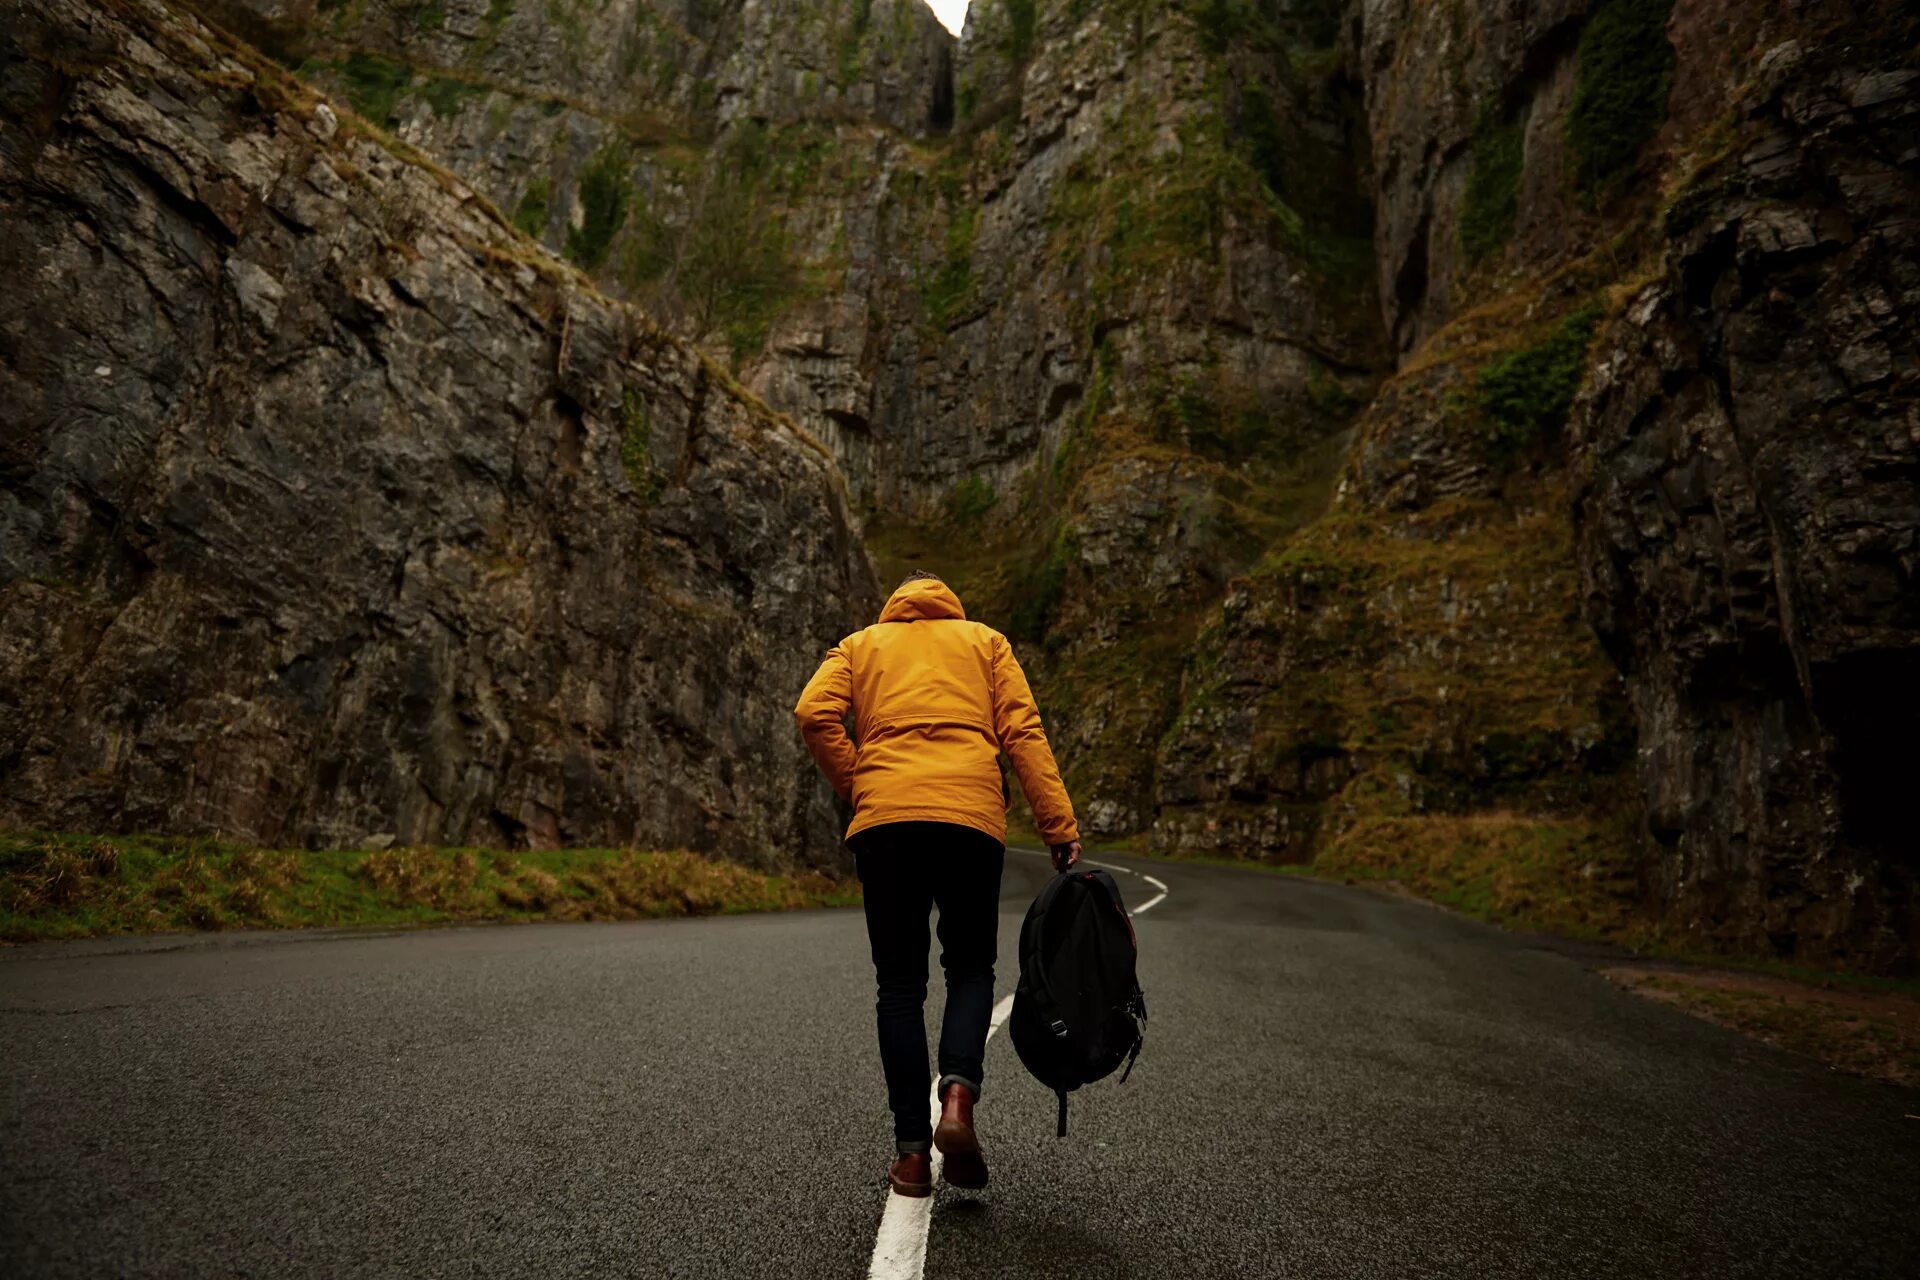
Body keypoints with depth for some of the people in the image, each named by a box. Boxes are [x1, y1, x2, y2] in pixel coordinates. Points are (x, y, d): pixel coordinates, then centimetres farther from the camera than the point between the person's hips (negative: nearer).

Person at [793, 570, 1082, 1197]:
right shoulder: (985, 641, 21)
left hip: (883, 820, 1)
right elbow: (1023, 732, 6)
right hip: (971, 816, 0)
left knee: (900, 984, 9)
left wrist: (858, 791, 7)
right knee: (970, 968, 14)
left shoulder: (860, 644, 21)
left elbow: (815, 714, 0)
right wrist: (1059, 824, 0)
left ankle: (912, 1150, 7)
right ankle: (957, 1097, -9)